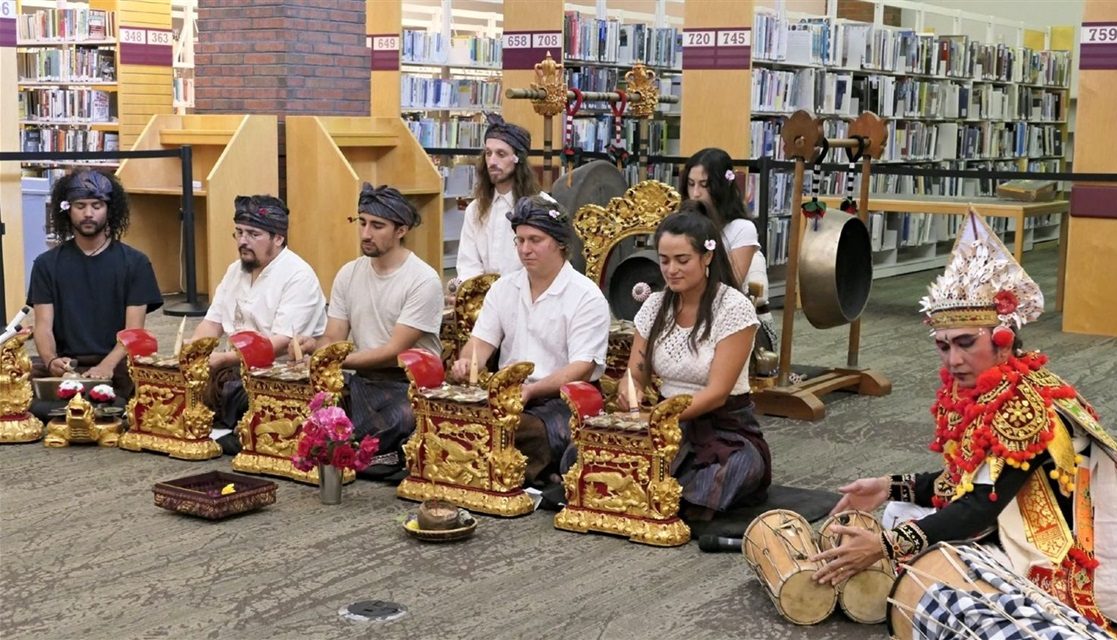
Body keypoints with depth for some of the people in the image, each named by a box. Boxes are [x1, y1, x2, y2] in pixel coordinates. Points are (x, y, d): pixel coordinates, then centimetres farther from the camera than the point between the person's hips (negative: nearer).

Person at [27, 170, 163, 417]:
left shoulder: (135, 263, 8)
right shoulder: (47, 264, 13)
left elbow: (133, 330, 0)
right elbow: (43, 326, 5)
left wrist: (107, 365, -21)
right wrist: (50, 360, -19)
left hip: (116, 364, -2)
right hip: (64, 366, 2)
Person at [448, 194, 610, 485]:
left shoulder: (586, 296, -6)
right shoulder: (503, 288, 14)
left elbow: (581, 369, -14)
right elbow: (481, 341, 10)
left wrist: (531, 390, -28)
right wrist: (466, 363, -15)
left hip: (560, 399, -5)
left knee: (533, 431, -37)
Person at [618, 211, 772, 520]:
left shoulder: (735, 308, -12)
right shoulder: (655, 306, 5)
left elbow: (717, 393, -18)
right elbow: (635, 376, 4)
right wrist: (630, 398, -21)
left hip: (725, 429, -4)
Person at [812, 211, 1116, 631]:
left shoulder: (1028, 405, -25)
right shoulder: (972, 391, 2)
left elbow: (981, 508, -30)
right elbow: (963, 479, 12)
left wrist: (885, 546, -36)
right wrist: (891, 487, -1)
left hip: (1049, 565, -9)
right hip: (1006, 530, 9)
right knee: (901, 514, 5)